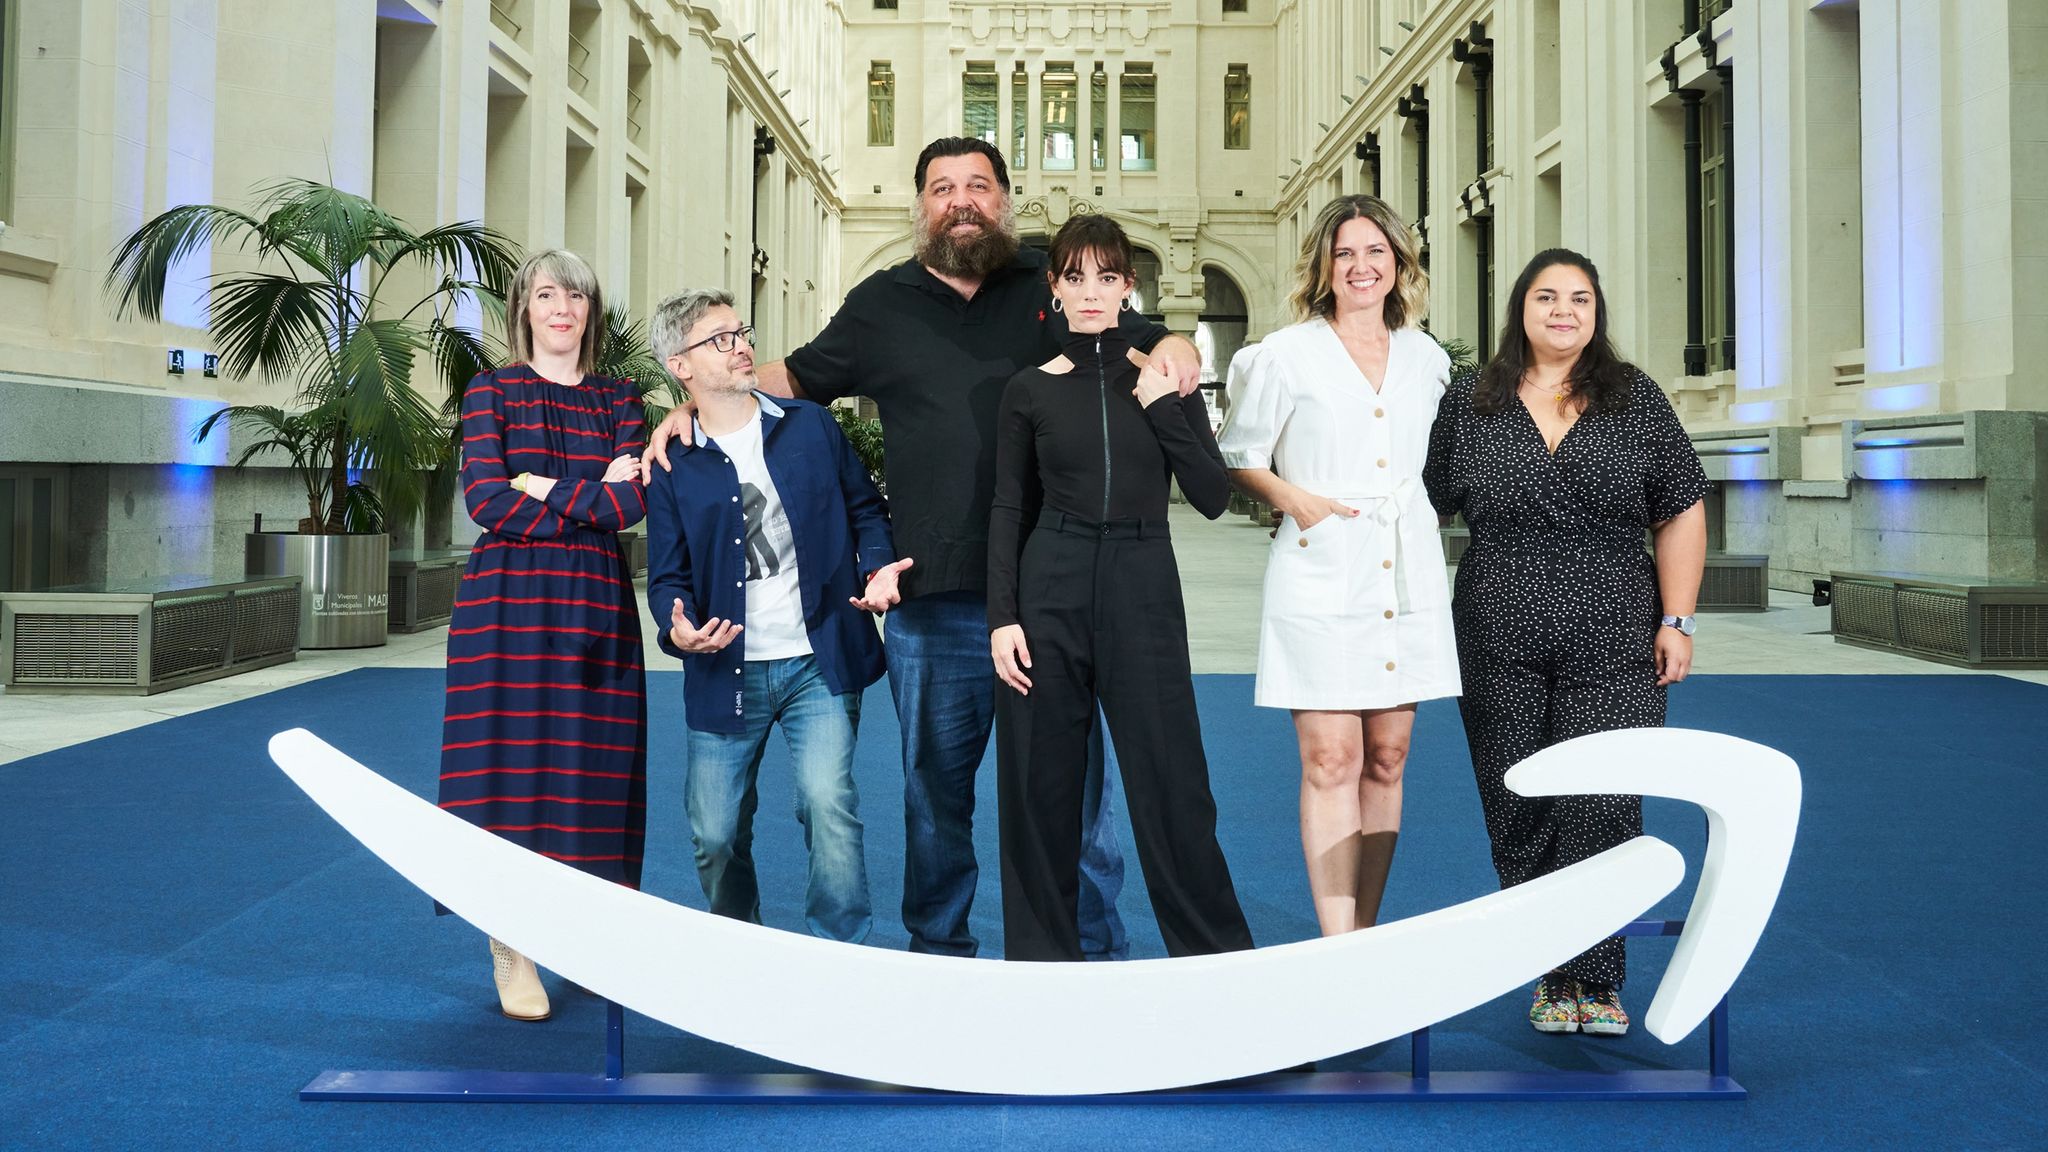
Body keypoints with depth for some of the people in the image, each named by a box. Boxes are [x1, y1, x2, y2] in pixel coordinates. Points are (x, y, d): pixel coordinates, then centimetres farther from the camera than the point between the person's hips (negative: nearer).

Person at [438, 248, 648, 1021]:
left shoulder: (617, 399, 12)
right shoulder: (490, 392, 6)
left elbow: (635, 501, -2)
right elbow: (487, 502, -8)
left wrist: (546, 489, -9)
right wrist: (596, 493, -7)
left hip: (596, 603, 2)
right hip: (508, 602, -2)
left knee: (592, 764, 3)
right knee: (509, 766, -4)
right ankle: (511, 952, 4)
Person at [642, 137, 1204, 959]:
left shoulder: (1053, 286, 9)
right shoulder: (883, 303, 13)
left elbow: (1149, 346, 16)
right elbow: (796, 377, 22)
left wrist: (1174, 351, -8)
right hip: (932, 599, 1)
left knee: (1072, 782, 5)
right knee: (936, 788, 11)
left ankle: (1094, 953, 18)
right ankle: (939, 952, 26)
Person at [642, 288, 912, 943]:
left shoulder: (811, 428, 4)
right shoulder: (673, 466, 2)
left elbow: (865, 508, 13)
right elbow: (669, 576, 3)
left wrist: (877, 568, -6)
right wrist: (679, 631, -18)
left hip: (818, 663, -1)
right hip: (725, 673, 1)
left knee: (828, 801, -18)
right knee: (715, 835, 6)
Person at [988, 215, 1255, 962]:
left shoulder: (1163, 380, 6)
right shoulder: (1029, 390, 5)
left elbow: (1214, 498, 0)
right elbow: (1008, 512, 5)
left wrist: (1165, 409, -9)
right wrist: (1002, 617, -4)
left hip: (1144, 591, 0)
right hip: (1049, 592, 0)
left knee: (1173, 783, 0)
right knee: (1040, 784, 4)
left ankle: (1216, 953, 15)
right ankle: (1042, 955, 19)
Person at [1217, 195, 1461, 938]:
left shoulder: (1427, 359, 13)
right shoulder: (1287, 355, 1)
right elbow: (1237, 457, 5)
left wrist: (1429, 510, 9)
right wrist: (1292, 498, -10)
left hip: (1407, 580, 4)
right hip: (1320, 579, -4)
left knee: (1387, 758, 7)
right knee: (1331, 760, -7)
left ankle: (1366, 933, 17)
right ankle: (1339, 950, -2)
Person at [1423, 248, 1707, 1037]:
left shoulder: (1635, 400, 6)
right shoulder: (1469, 403, 8)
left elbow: (1680, 513, 6)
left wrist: (1677, 623, 0)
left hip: (1614, 650, -1)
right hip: (1500, 648, 1)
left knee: (1603, 810, -6)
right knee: (1519, 816, 3)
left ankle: (1597, 980, 5)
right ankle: (1552, 976, 15)